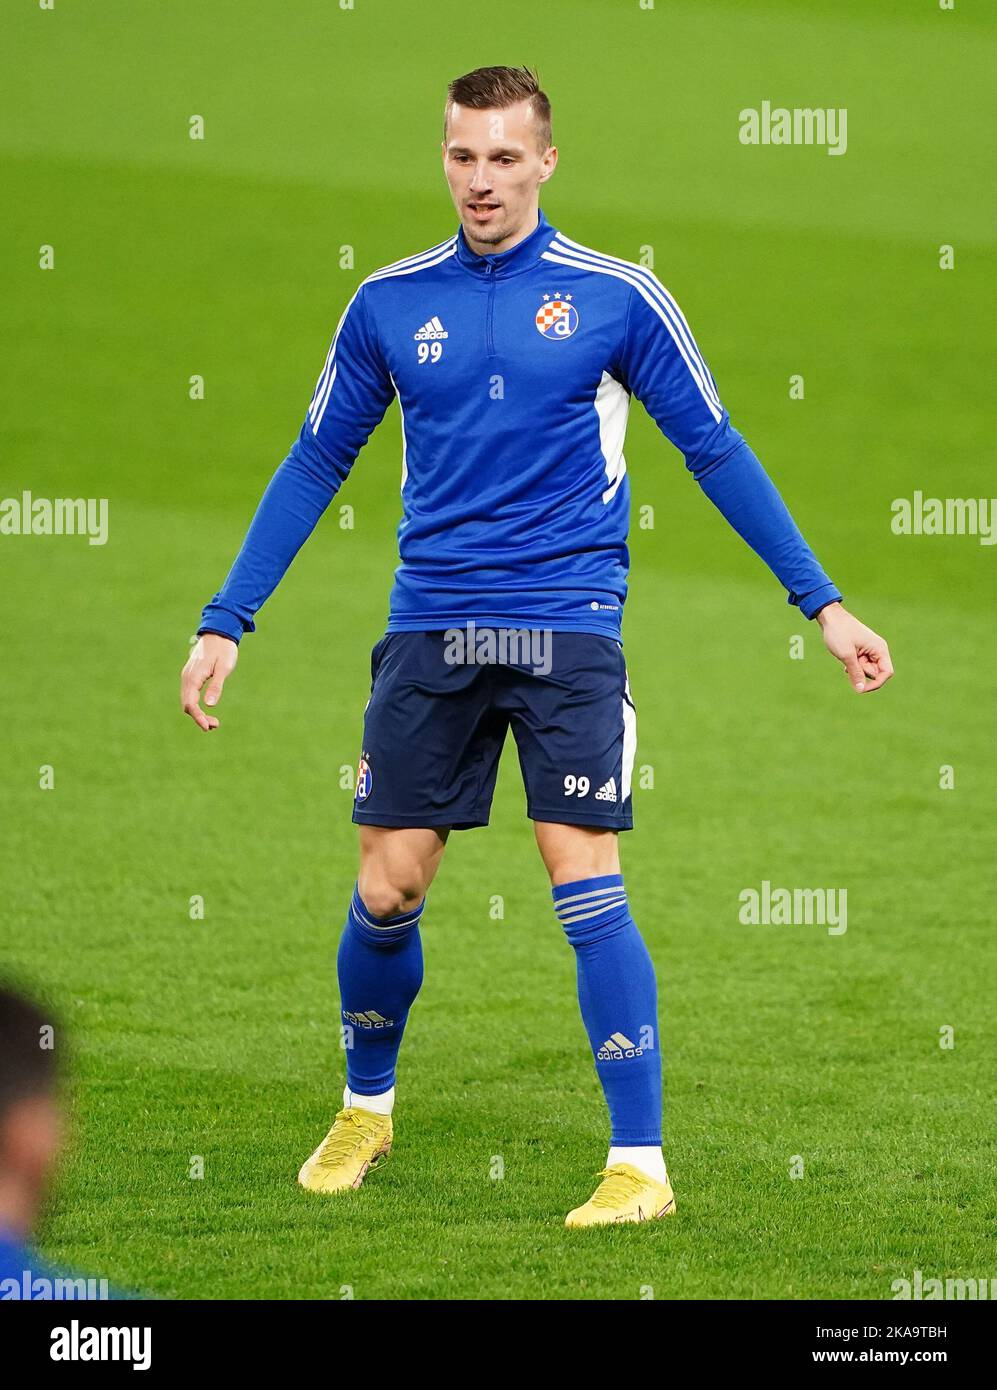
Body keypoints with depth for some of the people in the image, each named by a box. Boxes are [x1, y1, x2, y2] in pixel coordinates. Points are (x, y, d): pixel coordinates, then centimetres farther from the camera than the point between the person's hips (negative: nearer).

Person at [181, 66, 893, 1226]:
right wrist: (226, 622, 11)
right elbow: (315, 463, 14)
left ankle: (639, 1161, -6)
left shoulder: (617, 298, 0)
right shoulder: (390, 303, 7)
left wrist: (823, 605, 4)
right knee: (386, 889, 3)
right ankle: (366, 1110, 27)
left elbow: (715, 453, 6)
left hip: (565, 627, -3)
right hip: (428, 629, 3)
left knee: (585, 883, -11)